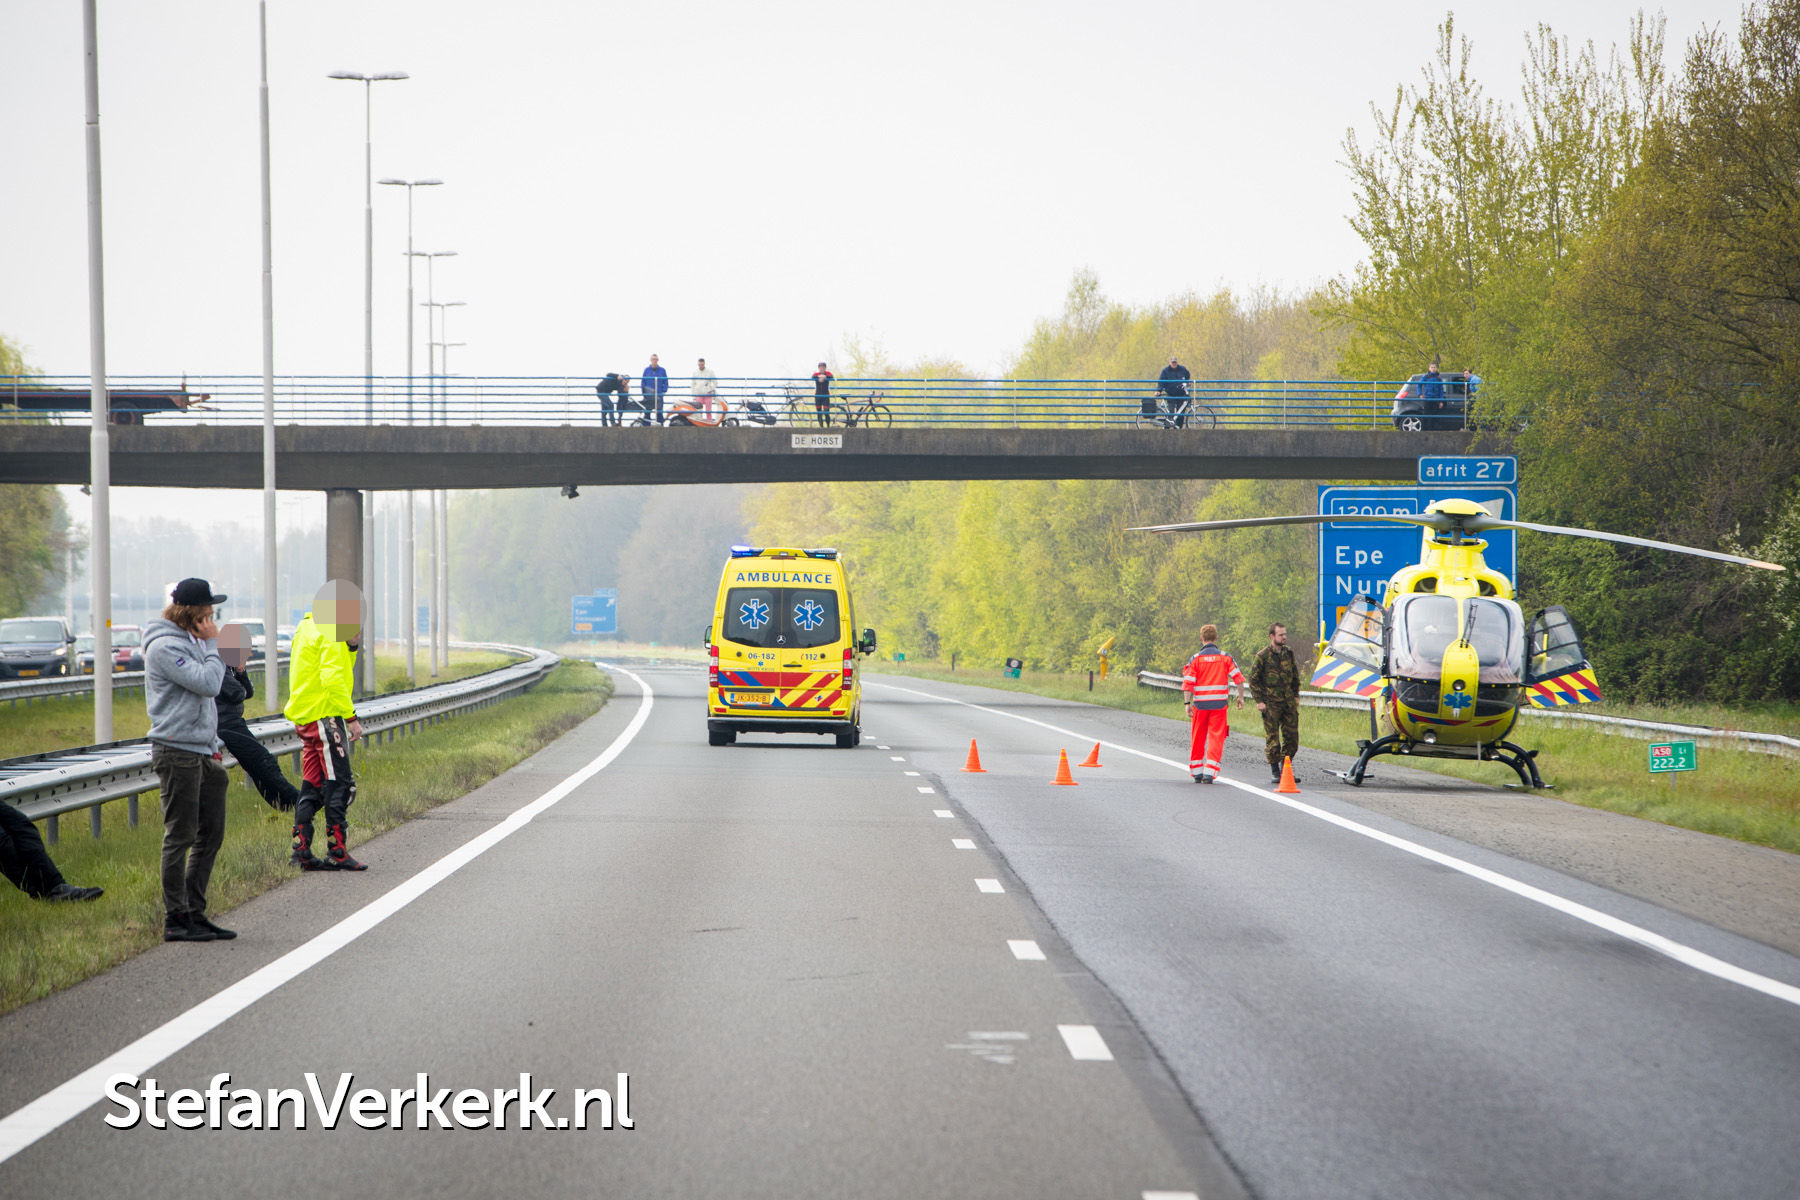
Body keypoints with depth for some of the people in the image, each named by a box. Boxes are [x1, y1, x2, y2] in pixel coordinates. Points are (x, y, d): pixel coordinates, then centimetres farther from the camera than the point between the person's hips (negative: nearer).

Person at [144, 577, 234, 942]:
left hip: (201, 753, 10)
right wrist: (212, 645, -9)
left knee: (211, 834, 10)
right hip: (177, 751, -10)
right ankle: (176, 919, 0)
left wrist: (212, 744, 19)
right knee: (180, 836, -5)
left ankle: (194, 913, 16)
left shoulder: (190, 642, 17)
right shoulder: (165, 646, -14)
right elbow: (208, 684, -21)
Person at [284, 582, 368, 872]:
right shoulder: (331, 634, -13)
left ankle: (301, 849, 10)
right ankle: (338, 852, -8)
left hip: (305, 717, 10)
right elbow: (332, 679, -22)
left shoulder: (308, 628, 19)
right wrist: (351, 717, -21)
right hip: (324, 715, -10)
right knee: (338, 783, -7)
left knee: (313, 783, 12)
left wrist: (351, 645, 13)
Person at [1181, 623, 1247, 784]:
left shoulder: (1196, 659, -1)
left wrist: (1188, 704, -6)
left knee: (1198, 739, 13)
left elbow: (1187, 684, -8)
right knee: (1216, 739, 1)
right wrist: (1240, 697, 10)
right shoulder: (1225, 657, 1)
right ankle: (1209, 773, -9)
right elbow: (1238, 678, -2)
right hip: (1219, 704, 0)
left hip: (1200, 704, 0)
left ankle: (1197, 772, 19)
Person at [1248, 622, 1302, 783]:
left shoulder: (1288, 652, 8)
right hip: (1271, 703, -5)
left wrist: (1296, 695, 15)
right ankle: (1274, 770, 8)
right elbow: (1253, 679, -3)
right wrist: (1259, 701, -8)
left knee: (1292, 737, 3)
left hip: (1289, 702, 5)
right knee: (1272, 738, -2)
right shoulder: (1262, 656, -7)